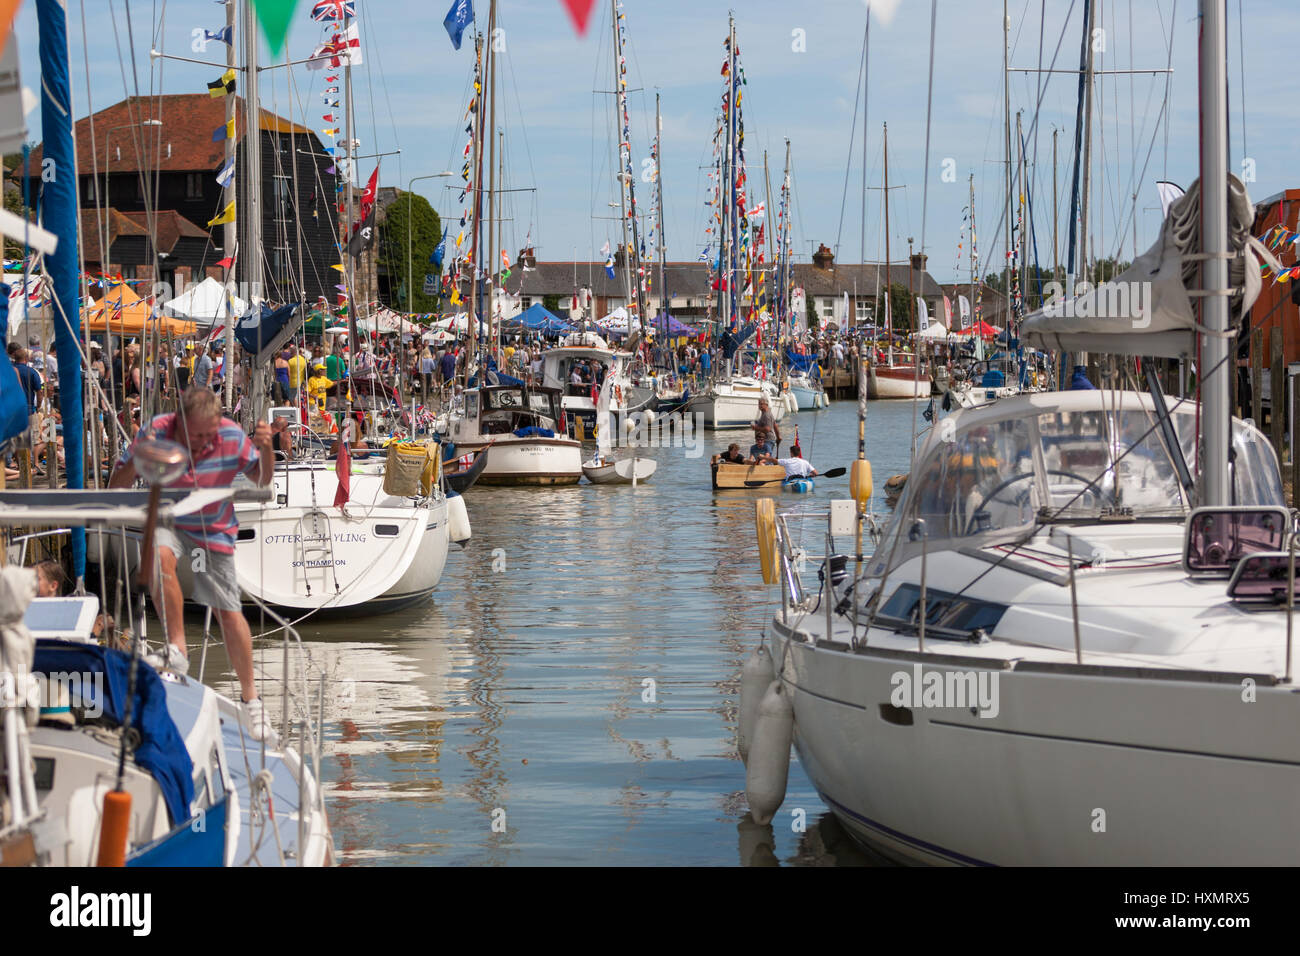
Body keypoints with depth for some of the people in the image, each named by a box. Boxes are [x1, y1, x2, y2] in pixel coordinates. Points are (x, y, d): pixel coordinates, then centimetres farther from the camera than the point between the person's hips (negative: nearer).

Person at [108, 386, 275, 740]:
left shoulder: (232, 437, -17)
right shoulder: (155, 433, -20)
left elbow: (262, 479, 0)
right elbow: (115, 489, -14)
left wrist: (266, 449, -21)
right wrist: (137, 461, -34)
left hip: (213, 531, 1)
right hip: (167, 522, -1)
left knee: (228, 613, 1)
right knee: (160, 555, -37)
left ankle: (250, 697, 18)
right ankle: (177, 649, -27)